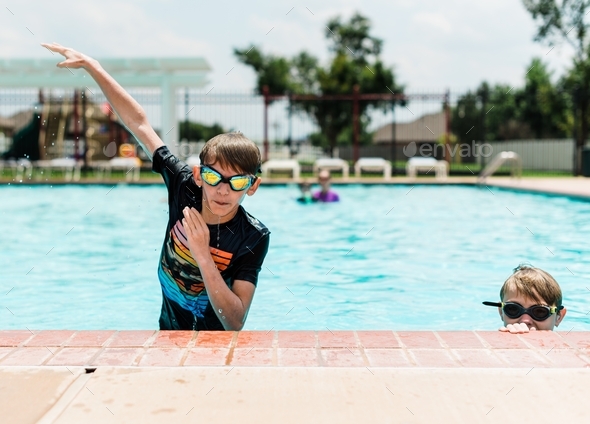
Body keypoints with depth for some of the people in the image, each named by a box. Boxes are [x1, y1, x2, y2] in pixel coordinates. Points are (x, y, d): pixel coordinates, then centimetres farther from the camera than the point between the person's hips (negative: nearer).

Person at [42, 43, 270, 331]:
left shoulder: (254, 238, -19)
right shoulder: (184, 188, -10)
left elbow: (236, 323, -23)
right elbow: (139, 123, -4)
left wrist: (203, 256, -31)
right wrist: (90, 65, 0)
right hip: (168, 335, 5)